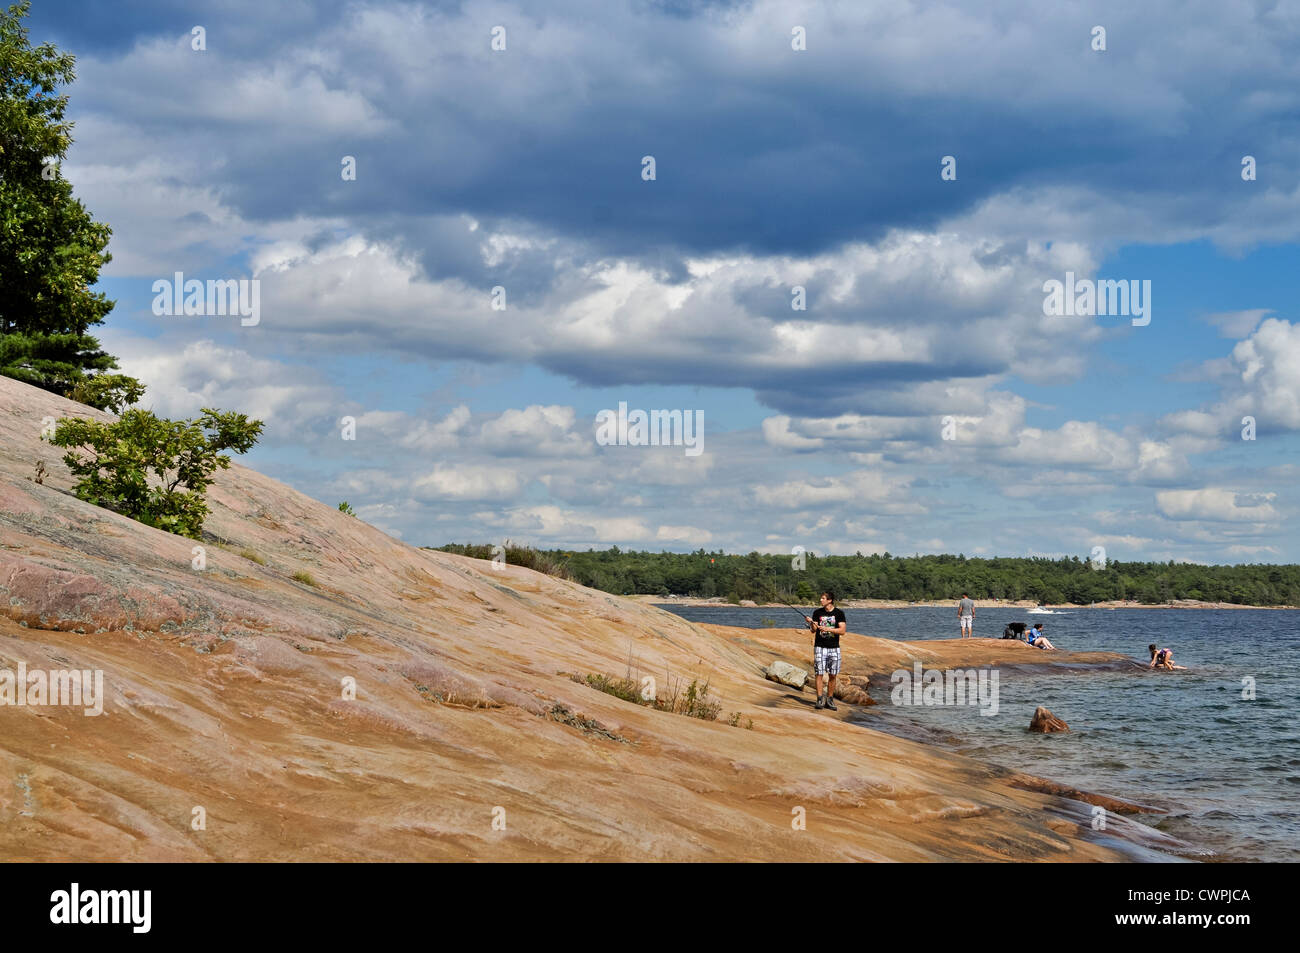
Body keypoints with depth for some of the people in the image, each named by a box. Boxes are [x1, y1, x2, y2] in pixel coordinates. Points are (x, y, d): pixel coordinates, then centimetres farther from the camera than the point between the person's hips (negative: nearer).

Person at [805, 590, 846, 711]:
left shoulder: (839, 613, 0)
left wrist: (827, 629, -17)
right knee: (819, 674, -6)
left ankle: (830, 700, 12)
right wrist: (811, 623, -19)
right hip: (820, 647, 0)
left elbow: (842, 630, -8)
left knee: (832, 675, 3)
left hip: (834, 648, 0)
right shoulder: (817, 613, 5)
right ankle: (820, 699, -3)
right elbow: (813, 630, 2)